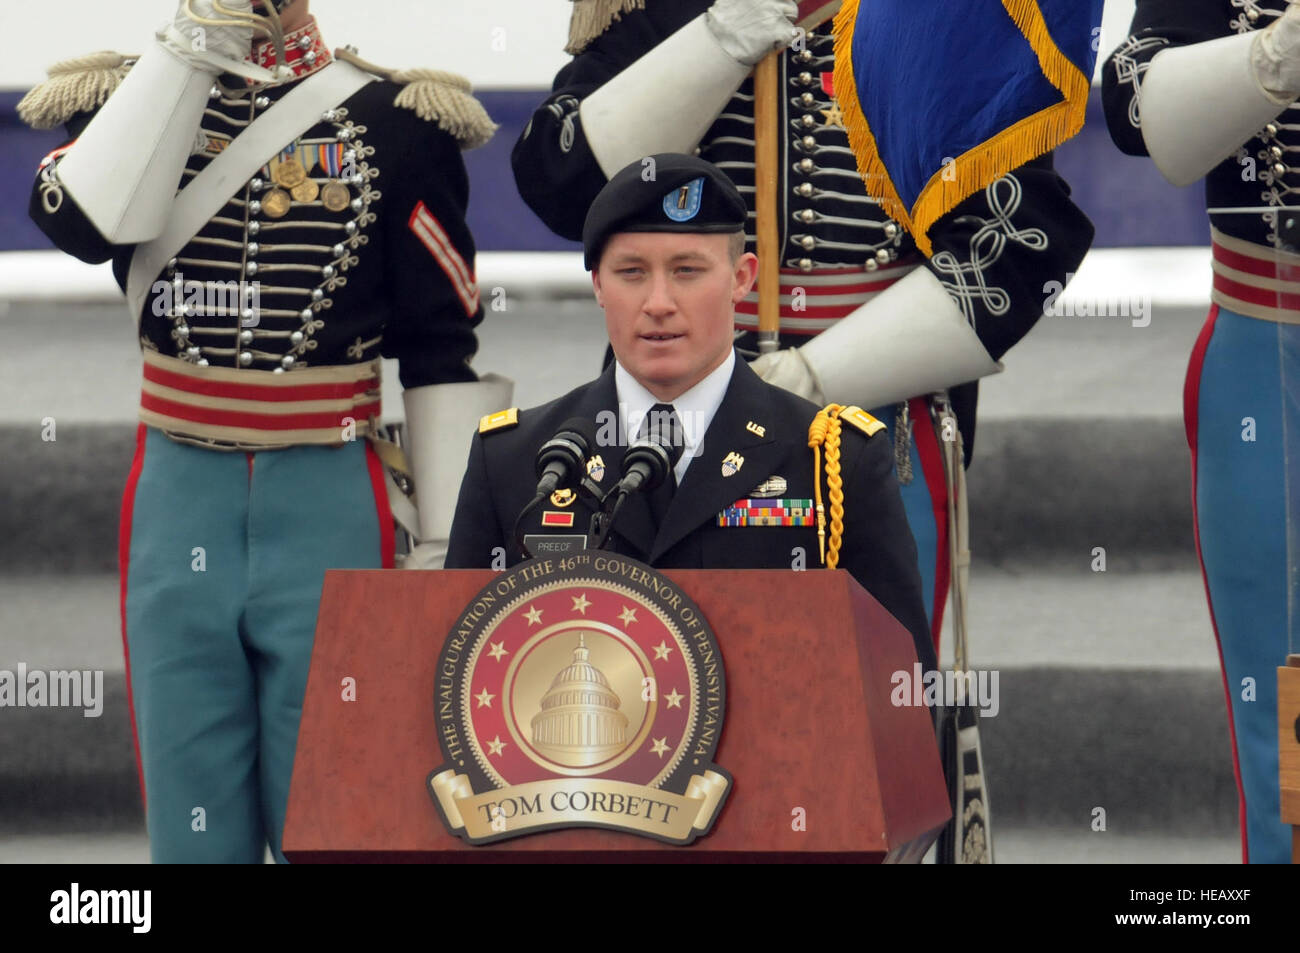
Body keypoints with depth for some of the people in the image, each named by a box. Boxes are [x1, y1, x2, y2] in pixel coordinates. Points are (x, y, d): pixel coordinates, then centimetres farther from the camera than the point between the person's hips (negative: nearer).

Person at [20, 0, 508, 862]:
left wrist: (449, 549, -2)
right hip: (179, 496, 2)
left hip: (333, 502, -2)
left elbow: (445, 353, 2)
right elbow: (82, 221, -17)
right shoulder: (129, 101, 7)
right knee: (192, 823, 5)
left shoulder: (396, 120, 2)